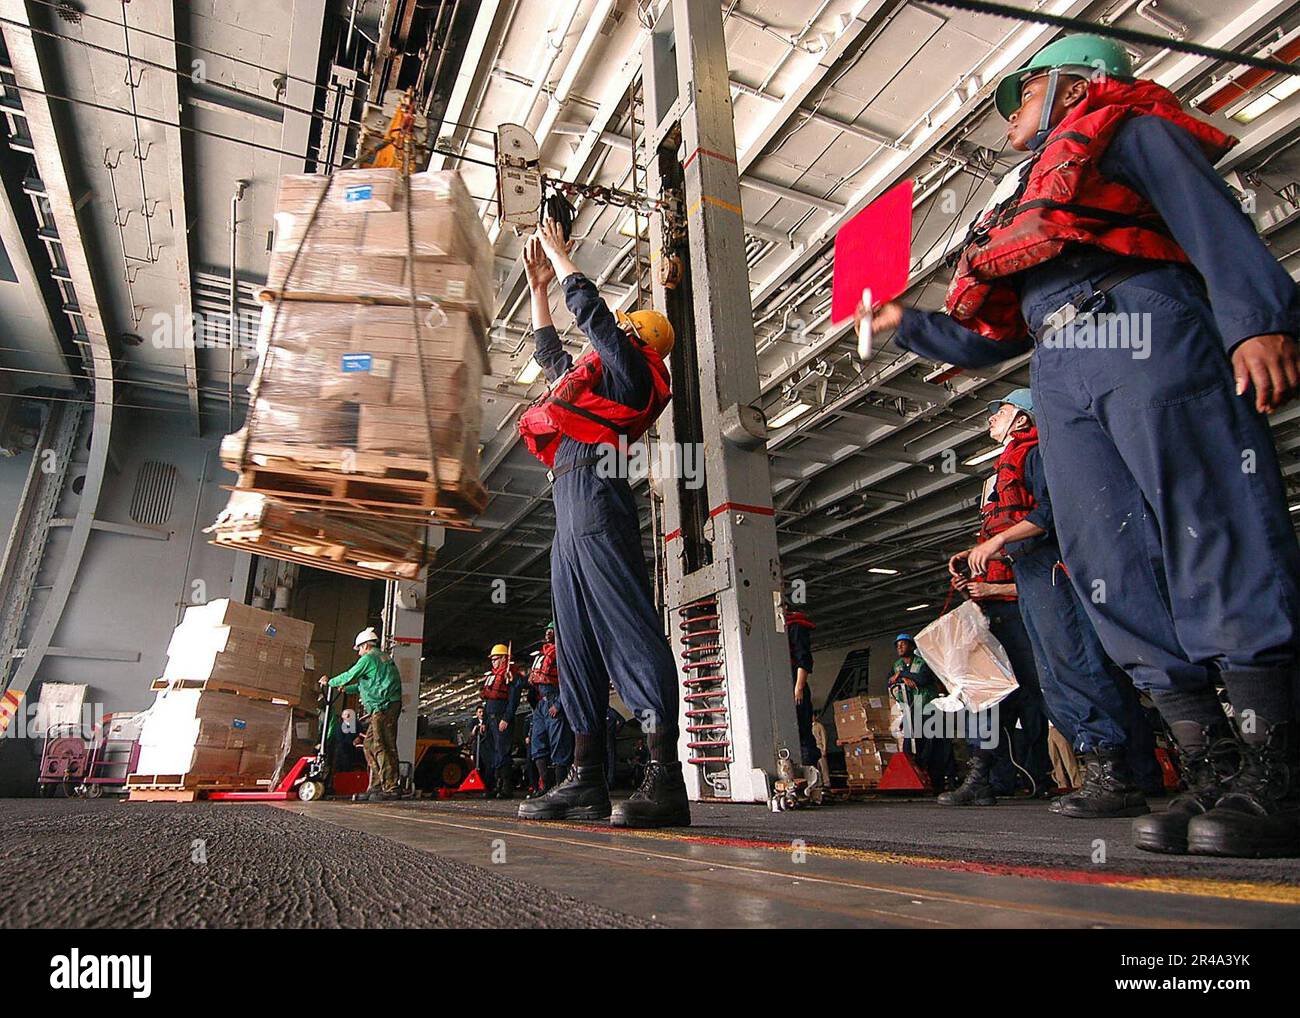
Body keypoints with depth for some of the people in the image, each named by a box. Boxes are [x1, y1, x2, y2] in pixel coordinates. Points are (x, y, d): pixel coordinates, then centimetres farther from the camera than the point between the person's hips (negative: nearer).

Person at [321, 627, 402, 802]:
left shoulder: (369, 658, -5)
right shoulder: (383, 658, 24)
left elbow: (349, 676, -2)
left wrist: (330, 682, 16)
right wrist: (346, 689, 38)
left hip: (383, 707, -10)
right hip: (385, 708, 10)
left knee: (382, 747, -10)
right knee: (369, 745, 13)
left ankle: (390, 789, -11)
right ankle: (376, 787, 15)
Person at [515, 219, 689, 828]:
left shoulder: (631, 367, 10)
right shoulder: (595, 379, 33)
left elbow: (591, 311, 8)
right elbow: (548, 351, 46)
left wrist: (559, 255, 25)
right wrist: (537, 285, 47)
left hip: (595, 496, -10)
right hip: (570, 514, 10)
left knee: (629, 631, -17)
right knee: (577, 644, 4)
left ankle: (664, 779, -20)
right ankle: (587, 779, 6)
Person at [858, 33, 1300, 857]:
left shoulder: (1126, 129, 19)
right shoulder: (1030, 204, 37)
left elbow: (1213, 219, -1)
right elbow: (991, 339, 33)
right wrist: (905, 323, 32)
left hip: (1147, 334, -6)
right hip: (1062, 378, 6)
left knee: (1216, 541, -14)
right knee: (1117, 572, -5)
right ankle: (1213, 772, -2)